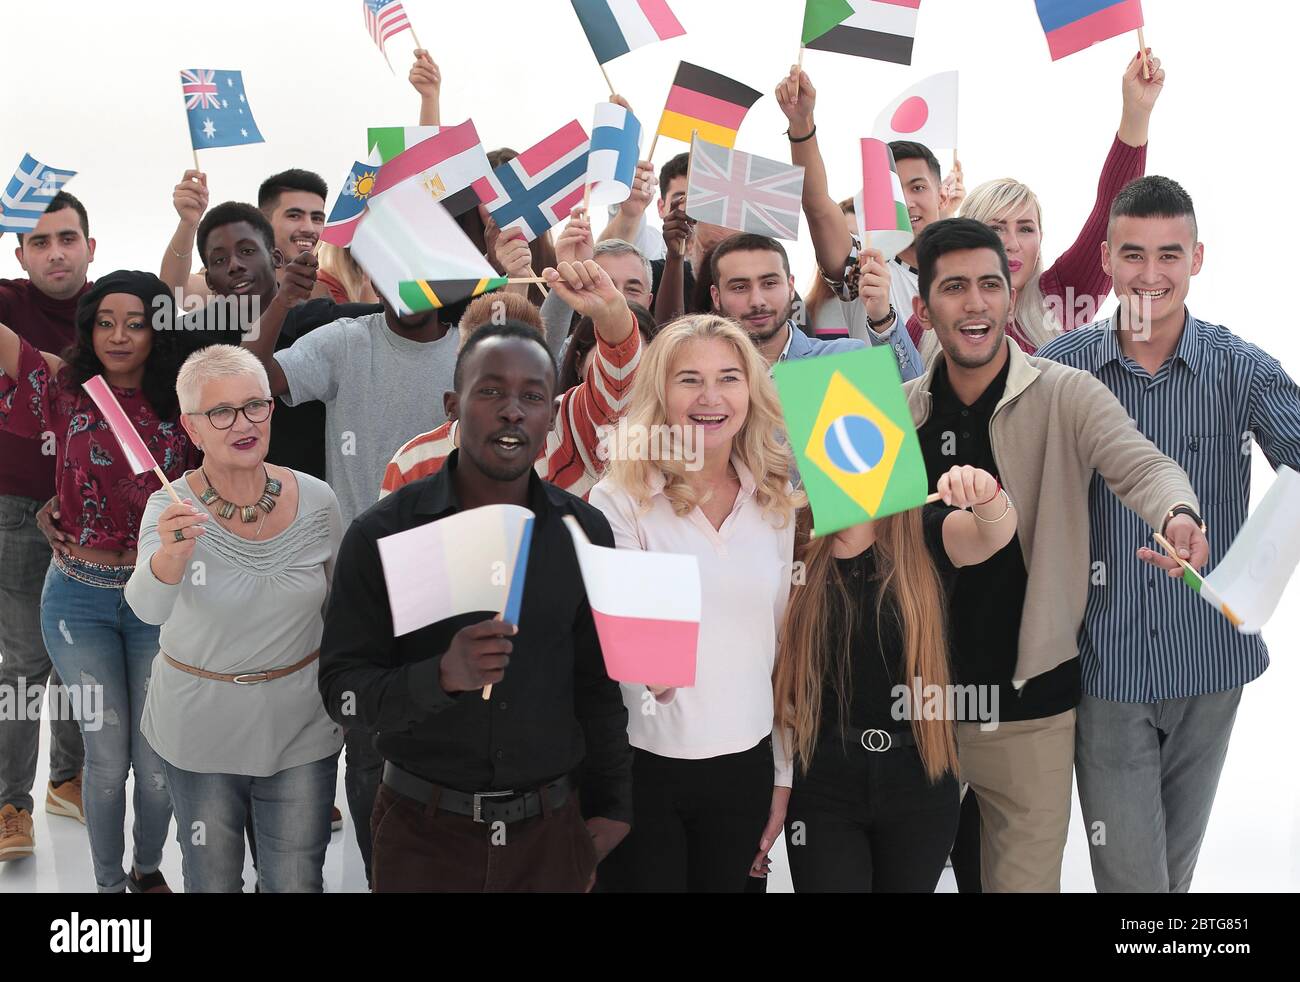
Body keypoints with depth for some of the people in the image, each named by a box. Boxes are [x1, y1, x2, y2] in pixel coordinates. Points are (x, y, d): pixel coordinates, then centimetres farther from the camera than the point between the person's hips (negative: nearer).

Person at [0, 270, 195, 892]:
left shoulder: (178, 406, -1)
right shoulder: (67, 390, -2)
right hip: (80, 598, 0)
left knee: (157, 761, 6)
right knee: (108, 759, 4)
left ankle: (149, 870, 33)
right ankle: (108, 883, 27)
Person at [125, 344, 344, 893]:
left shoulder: (316, 501, -10)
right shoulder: (172, 509, -17)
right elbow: (148, 609, -35)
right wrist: (171, 553, -56)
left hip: (300, 729, 1)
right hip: (199, 727, -1)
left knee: (296, 883, 11)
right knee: (212, 879, 17)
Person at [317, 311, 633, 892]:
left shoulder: (583, 533, 0)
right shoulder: (382, 534, -8)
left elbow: (599, 685, 8)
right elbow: (341, 690, -10)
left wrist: (610, 806, 8)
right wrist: (443, 676, -26)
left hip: (548, 828, 2)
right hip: (424, 829, -2)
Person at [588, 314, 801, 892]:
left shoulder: (776, 503, 3)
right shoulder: (620, 499, -8)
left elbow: (782, 646, 9)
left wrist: (783, 775, 10)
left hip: (745, 763, 3)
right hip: (642, 763, -3)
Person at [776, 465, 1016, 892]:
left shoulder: (925, 535, -1)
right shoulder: (795, 544, -2)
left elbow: (994, 534, -21)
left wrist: (986, 495, -42)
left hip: (918, 778, 1)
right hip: (822, 781, -1)